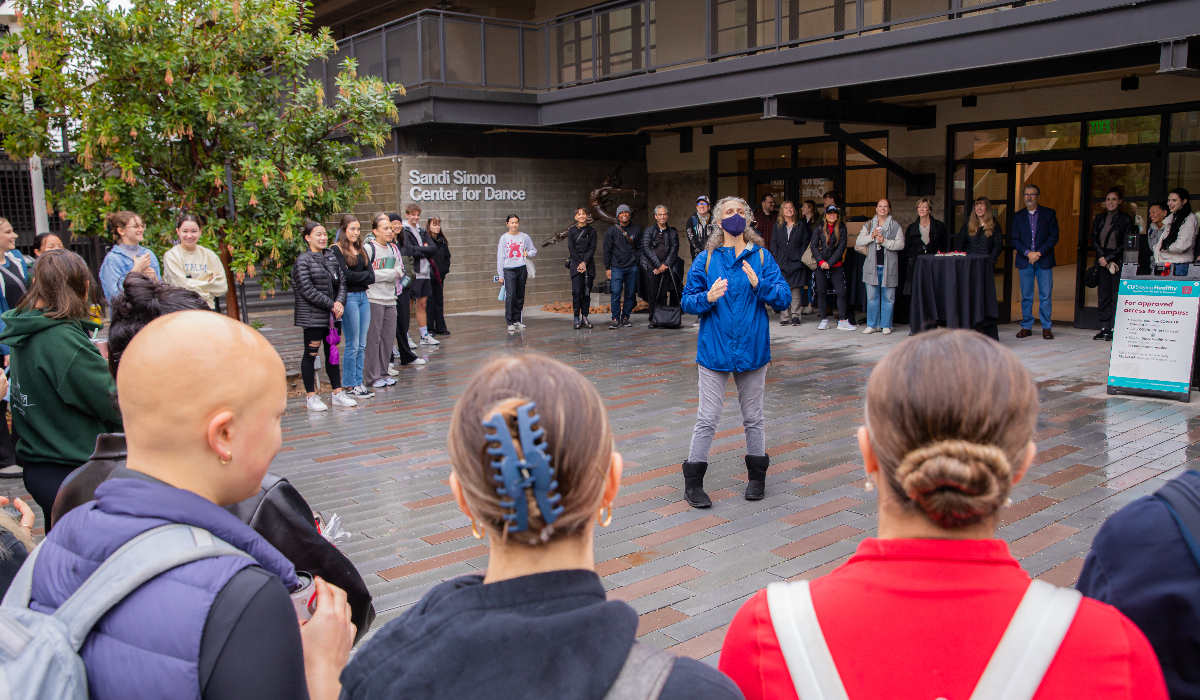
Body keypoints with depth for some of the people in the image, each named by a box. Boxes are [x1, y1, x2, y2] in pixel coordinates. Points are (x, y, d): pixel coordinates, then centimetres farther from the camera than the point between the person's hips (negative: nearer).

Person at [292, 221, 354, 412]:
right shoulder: (303, 261, -9)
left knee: (332, 352, 12)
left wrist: (340, 302, -10)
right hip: (312, 316, -6)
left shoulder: (332, 258, 10)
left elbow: (342, 282, 9)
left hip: (332, 315, 6)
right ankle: (311, 397, 10)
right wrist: (331, 305, -15)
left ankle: (338, 392, 20)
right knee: (311, 353, 2)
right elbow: (308, 291, -16)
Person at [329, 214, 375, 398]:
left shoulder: (361, 250, 16)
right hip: (348, 298, -7)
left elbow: (372, 276, 6)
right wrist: (365, 275, -2)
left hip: (363, 297, 7)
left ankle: (359, 382, 15)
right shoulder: (336, 250, -6)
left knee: (362, 344, 8)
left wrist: (356, 277, -10)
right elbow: (346, 275, -16)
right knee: (353, 345, -3)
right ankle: (350, 386, 6)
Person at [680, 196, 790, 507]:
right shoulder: (706, 259, 0)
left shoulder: (762, 257, 1)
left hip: (752, 349, 1)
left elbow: (784, 299, -4)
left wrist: (759, 285, -21)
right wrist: (707, 298, -21)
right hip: (714, 350, -1)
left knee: (753, 417, 15)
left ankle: (757, 476, 30)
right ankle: (693, 483, 12)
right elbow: (687, 301, -1)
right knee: (707, 419, 1)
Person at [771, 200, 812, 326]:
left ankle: (795, 315, 2)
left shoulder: (801, 224, 8)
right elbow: (774, 243, 10)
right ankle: (785, 317, 2)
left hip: (796, 262, -1)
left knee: (796, 289, -4)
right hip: (782, 262, 1)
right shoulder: (777, 225, 12)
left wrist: (801, 257, -3)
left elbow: (806, 242, 7)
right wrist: (776, 258, -1)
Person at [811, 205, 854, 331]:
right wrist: (821, 261, -11)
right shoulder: (819, 228, 4)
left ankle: (842, 321, -4)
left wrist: (830, 263, -10)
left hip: (835, 266, 0)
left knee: (841, 292, -7)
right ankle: (824, 320, 12)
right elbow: (813, 246, 0)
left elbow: (841, 247, -2)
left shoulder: (841, 229, 3)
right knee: (821, 292, 2)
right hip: (821, 266, 0)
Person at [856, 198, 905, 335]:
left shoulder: (895, 226, 5)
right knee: (872, 297, 3)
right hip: (872, 266, 2)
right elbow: (858, 241, 4)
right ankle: (872, 325, 13)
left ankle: (886, 325, 12)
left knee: (888, 298, 2)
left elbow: (901, 244, -4)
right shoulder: (868, 225, 12)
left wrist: (885, 241, -16)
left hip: (888, 267, -2)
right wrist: (871, 236, -11)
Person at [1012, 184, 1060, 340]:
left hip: (1044, 261, -2)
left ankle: (1046, 328, 6)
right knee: (1026, 296, 4)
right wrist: (1028, 253, -11)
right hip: (1025, 262, 2)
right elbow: (1015, 239, 5)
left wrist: (1039, 253, -12)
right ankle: (1026, 327, 11)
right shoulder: (1018, 216, 11)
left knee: (1045, 296, -1)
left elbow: (1054, 237, -1)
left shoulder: (1049, 214, 5)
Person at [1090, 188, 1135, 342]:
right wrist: (1101, 256, -7)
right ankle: (1104, 328, 10)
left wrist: (1109, 258, -12)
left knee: (1117, 296, -6)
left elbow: (1125, 244, -6)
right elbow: (1094, 240, 8)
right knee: (1103, 295, 5)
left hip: (1118, 263, -5)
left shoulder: (1126, 219, -2)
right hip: (1102, 262, 5)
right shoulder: (1099, 219, 12)